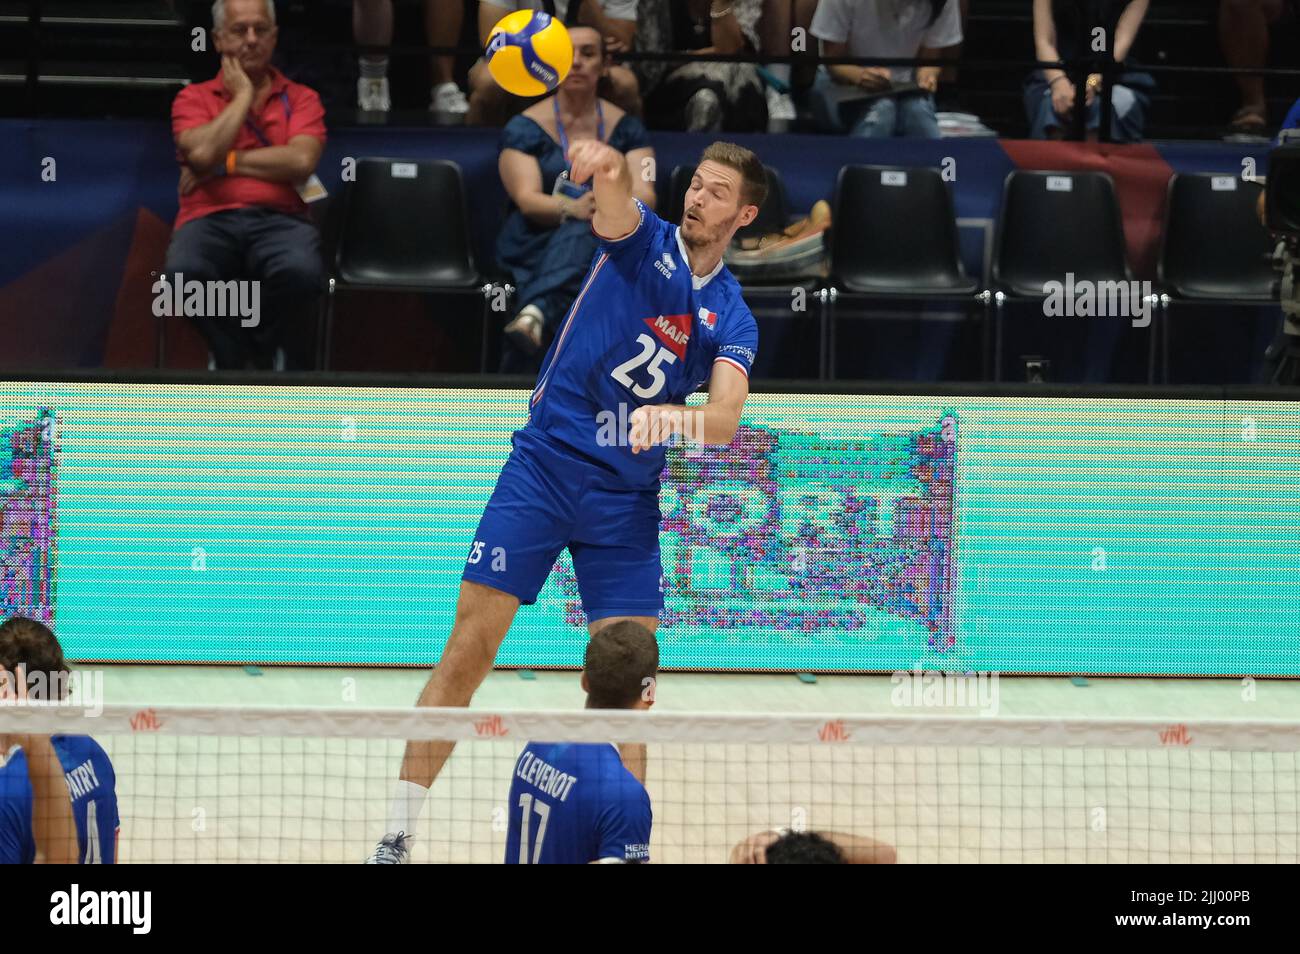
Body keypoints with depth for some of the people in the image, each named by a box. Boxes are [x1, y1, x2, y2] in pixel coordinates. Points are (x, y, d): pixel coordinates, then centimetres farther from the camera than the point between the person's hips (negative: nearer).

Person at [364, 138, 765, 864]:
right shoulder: (644, 241, 1)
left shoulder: (733, 321, 5)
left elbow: (724, 421, -12)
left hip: (627, 499, 2)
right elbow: (616, 203, -24)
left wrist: (671, 416, -35)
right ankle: (398, 836, -2)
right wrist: (607, 169, -48)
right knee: (469, 649, -6)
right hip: (544, 466, -2)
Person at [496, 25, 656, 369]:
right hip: (537, 246, 0)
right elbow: (527, 199, -9)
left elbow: (645, 196, -1)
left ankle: (535, 314, -66)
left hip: (613, 249, 0)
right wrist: (572, 208, -32)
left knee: (582, 235, -37)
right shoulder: (524, 129, 6)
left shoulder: (626, 128, 13)